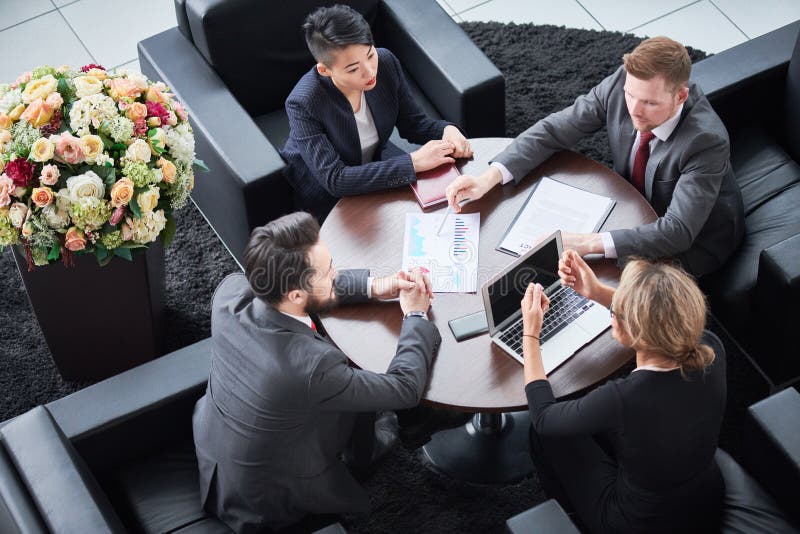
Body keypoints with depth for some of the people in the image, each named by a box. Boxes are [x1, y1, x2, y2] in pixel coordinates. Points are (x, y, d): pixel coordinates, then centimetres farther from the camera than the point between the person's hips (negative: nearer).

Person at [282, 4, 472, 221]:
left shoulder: (385, 62, -18)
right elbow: (334, 180, -36)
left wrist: (447, 130, -26)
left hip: (378, 161, 5)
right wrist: (414, 162, -38)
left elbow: (413, 124, -2)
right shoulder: (303, 103, -33)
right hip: (325, 192, -5)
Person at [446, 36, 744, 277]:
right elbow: (554, 129, -14)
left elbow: (678, 232, -42)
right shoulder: (620, 83, -22)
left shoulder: (707, 141, -36)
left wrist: (589, 244, -52)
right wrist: (490, 178, -29)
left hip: (693, 240, -5)